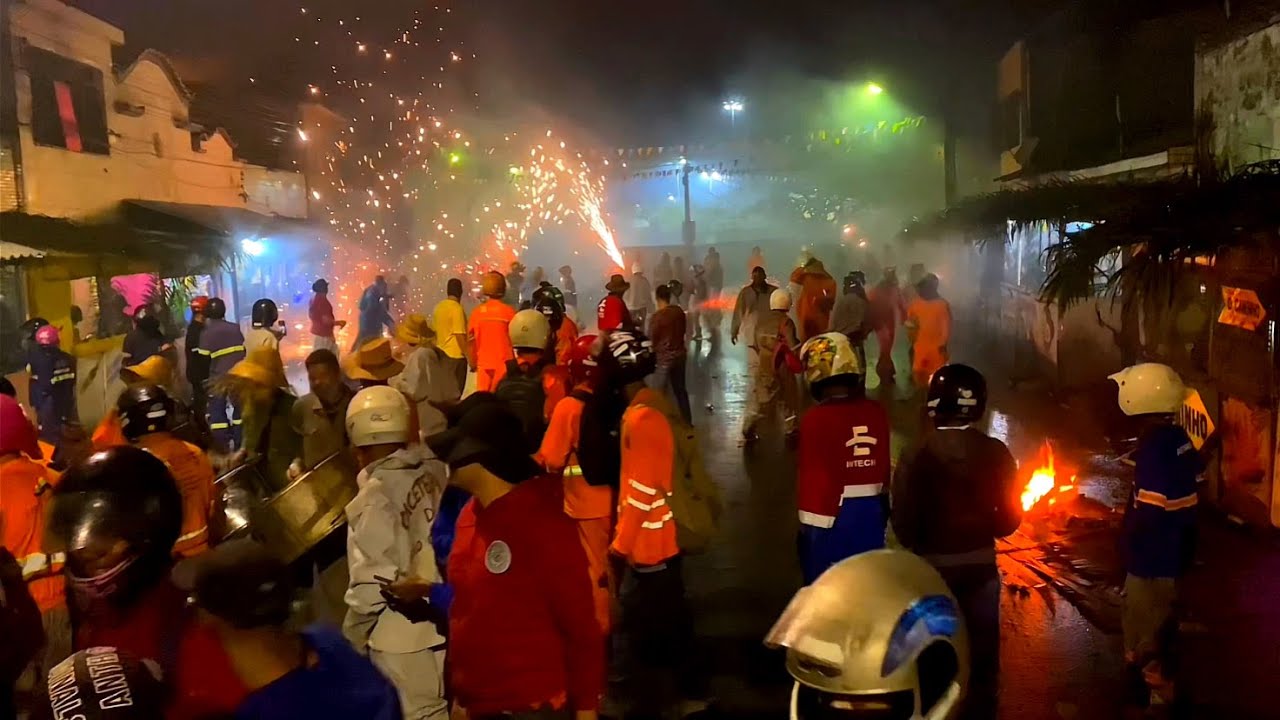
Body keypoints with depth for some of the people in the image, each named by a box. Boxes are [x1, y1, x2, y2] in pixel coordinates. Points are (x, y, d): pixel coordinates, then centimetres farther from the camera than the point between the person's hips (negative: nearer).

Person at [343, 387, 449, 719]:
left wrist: (352, 635, -3)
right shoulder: (438, 470, -5)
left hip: (405, 634, -6)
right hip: (448, 616, 6)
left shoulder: (376, 495, -20)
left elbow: (373, 580, -17)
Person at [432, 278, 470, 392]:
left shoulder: (438, 307, 8)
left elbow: (434, 332, 14)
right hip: (455, 356, -7)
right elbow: (460, 335, -18)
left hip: (441, 355, 7)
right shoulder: (457, 308, -14)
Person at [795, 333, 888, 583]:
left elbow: (811, 475, -14)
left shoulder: (815, 418, -18)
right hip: (872, 510, 5)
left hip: (830, 512, -5)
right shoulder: (877, 412, -2)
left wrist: (808, 519, -5)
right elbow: (884, 465, 7)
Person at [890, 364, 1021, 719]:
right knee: (981, 650, 18)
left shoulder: (916, 453, -18)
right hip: (980, 564, 2)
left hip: (932, 566, -2)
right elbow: (1010, 517, -5)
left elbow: (902, 517, -15)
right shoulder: (995, 453, -11)